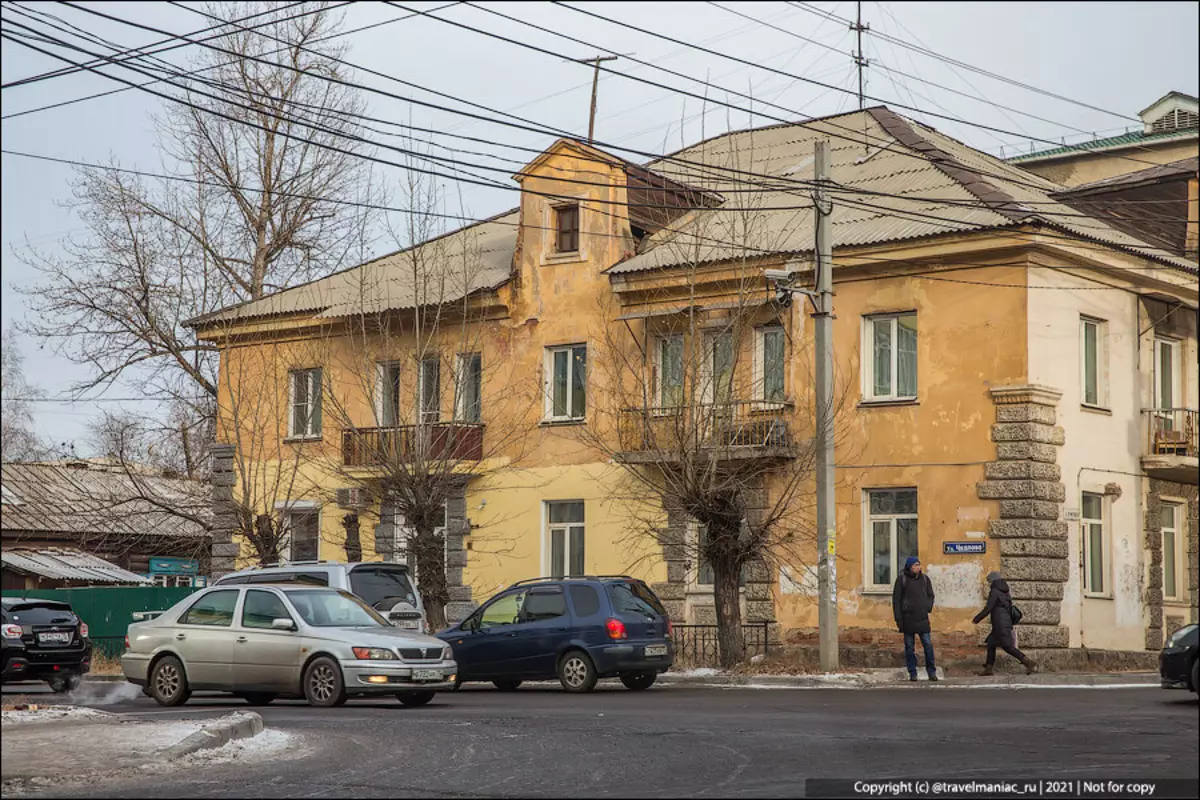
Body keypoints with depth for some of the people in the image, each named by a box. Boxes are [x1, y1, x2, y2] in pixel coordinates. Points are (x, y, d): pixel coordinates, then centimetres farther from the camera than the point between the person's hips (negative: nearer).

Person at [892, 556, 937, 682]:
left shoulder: (925, 578, 7)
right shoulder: (902, 579, -2)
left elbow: (931, 595, 17)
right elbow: (896, 599, -1)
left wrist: (928, 609, 2)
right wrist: (898, 618, -6)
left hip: (922, 618, 2)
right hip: (907, 618, -2)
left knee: (928, 644, -3)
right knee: (909, 646, 3)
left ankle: (931, 672, 5)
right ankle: (912, 673, 9)